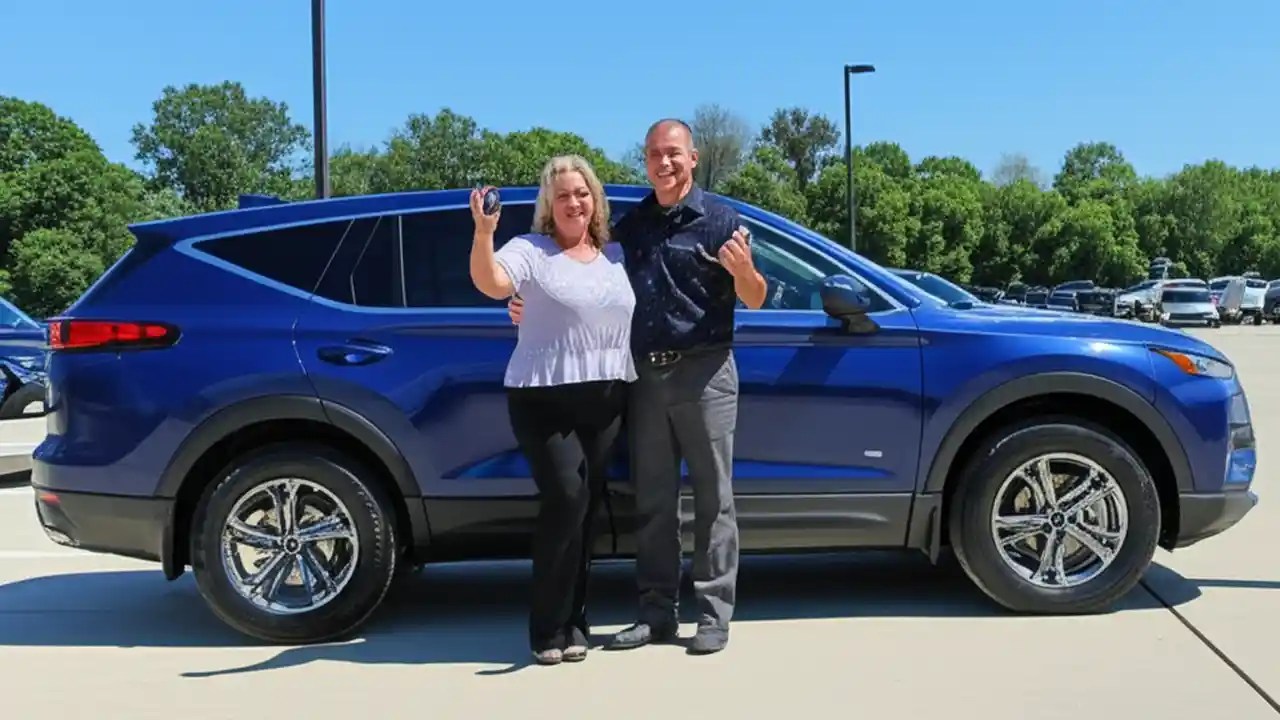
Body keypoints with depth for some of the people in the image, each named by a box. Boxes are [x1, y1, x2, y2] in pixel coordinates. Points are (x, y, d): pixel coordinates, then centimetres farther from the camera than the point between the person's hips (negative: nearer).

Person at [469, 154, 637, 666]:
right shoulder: (530, 250, -2)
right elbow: (489, 282, -20)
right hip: (545, 400, -5)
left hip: (606, 401, 5)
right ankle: (550, 629, -4)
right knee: (566, 499, -16)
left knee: (587, 507, 7)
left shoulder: (618, 255, 14)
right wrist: (483, 233, -37)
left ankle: (572, 621, 18)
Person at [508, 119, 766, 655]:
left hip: (703, 371, -4)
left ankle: (714, 614, 6)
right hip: (645, 375, 5)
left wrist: (743, 268, -24)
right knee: (652, 500, 8)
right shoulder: (630, 225, 13)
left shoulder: (718, 219, 0)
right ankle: (657, 612, 16)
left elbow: (755, 300, -2)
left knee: (713, 497, 0)